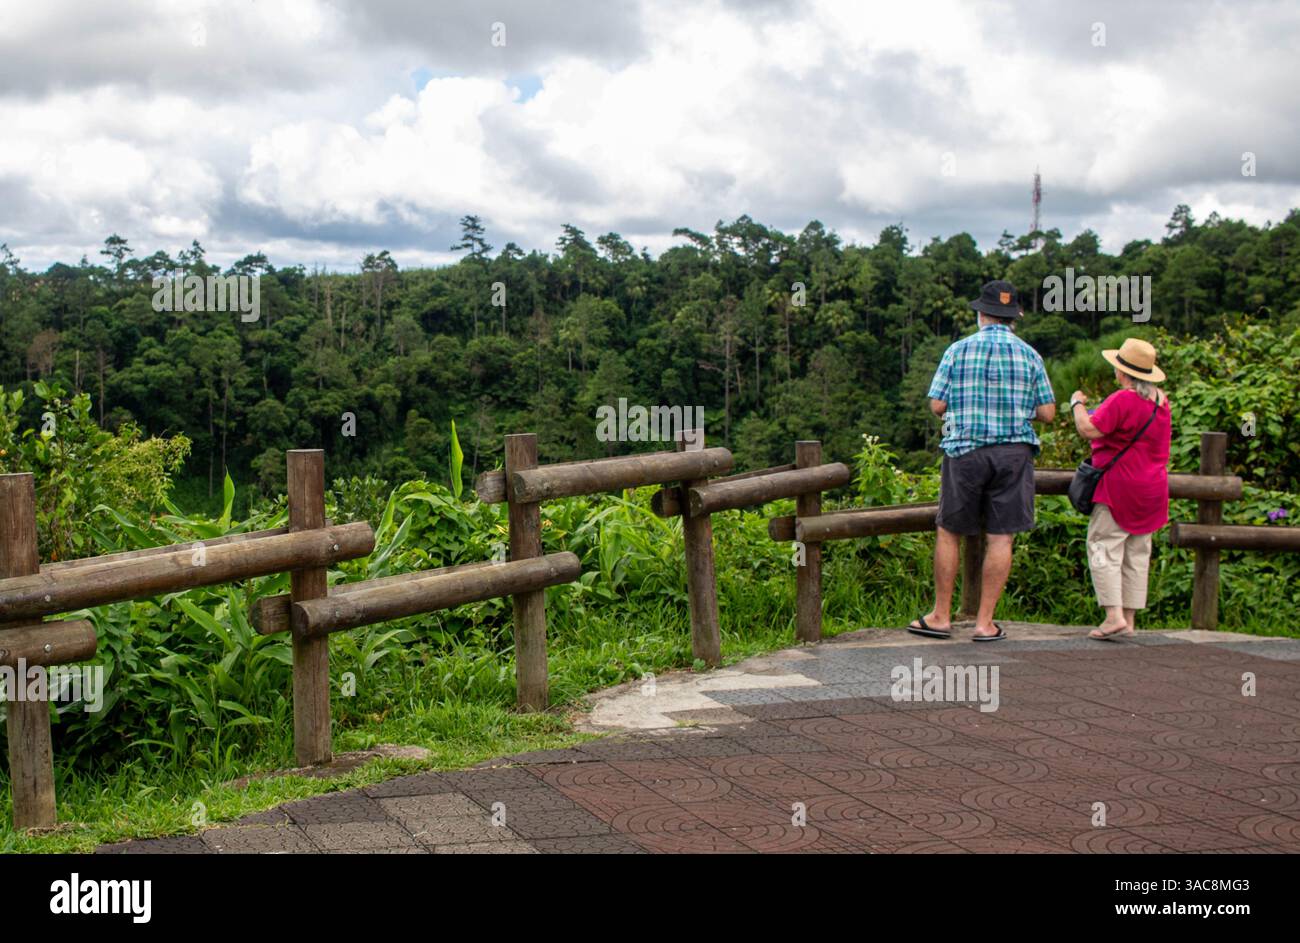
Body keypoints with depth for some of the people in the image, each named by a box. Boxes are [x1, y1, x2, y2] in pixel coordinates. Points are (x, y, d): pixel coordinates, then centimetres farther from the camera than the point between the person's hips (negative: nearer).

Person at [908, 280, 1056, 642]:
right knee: (1001, 538, 3)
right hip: (1013, 452, 1)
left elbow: (936, 405, -3)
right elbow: (1047, 413, 1)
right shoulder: (1029, 355, 2)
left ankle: (941, 616, 13)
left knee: (949, 532, 10)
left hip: (965, 450, 0)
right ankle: (985, 622, 5)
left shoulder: (958, 351, -1)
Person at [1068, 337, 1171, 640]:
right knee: (1136, 553, 10)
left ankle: (1114, 616, -15)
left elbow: (1089, 429, -21)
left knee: (1103, 549, -5)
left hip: (1119, 486, -8)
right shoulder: (1161, 400, 11)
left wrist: (1077, 404, -4)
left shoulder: (1123, 400, -17)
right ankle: (1129, 620, 13)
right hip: (1152, 488, 8)